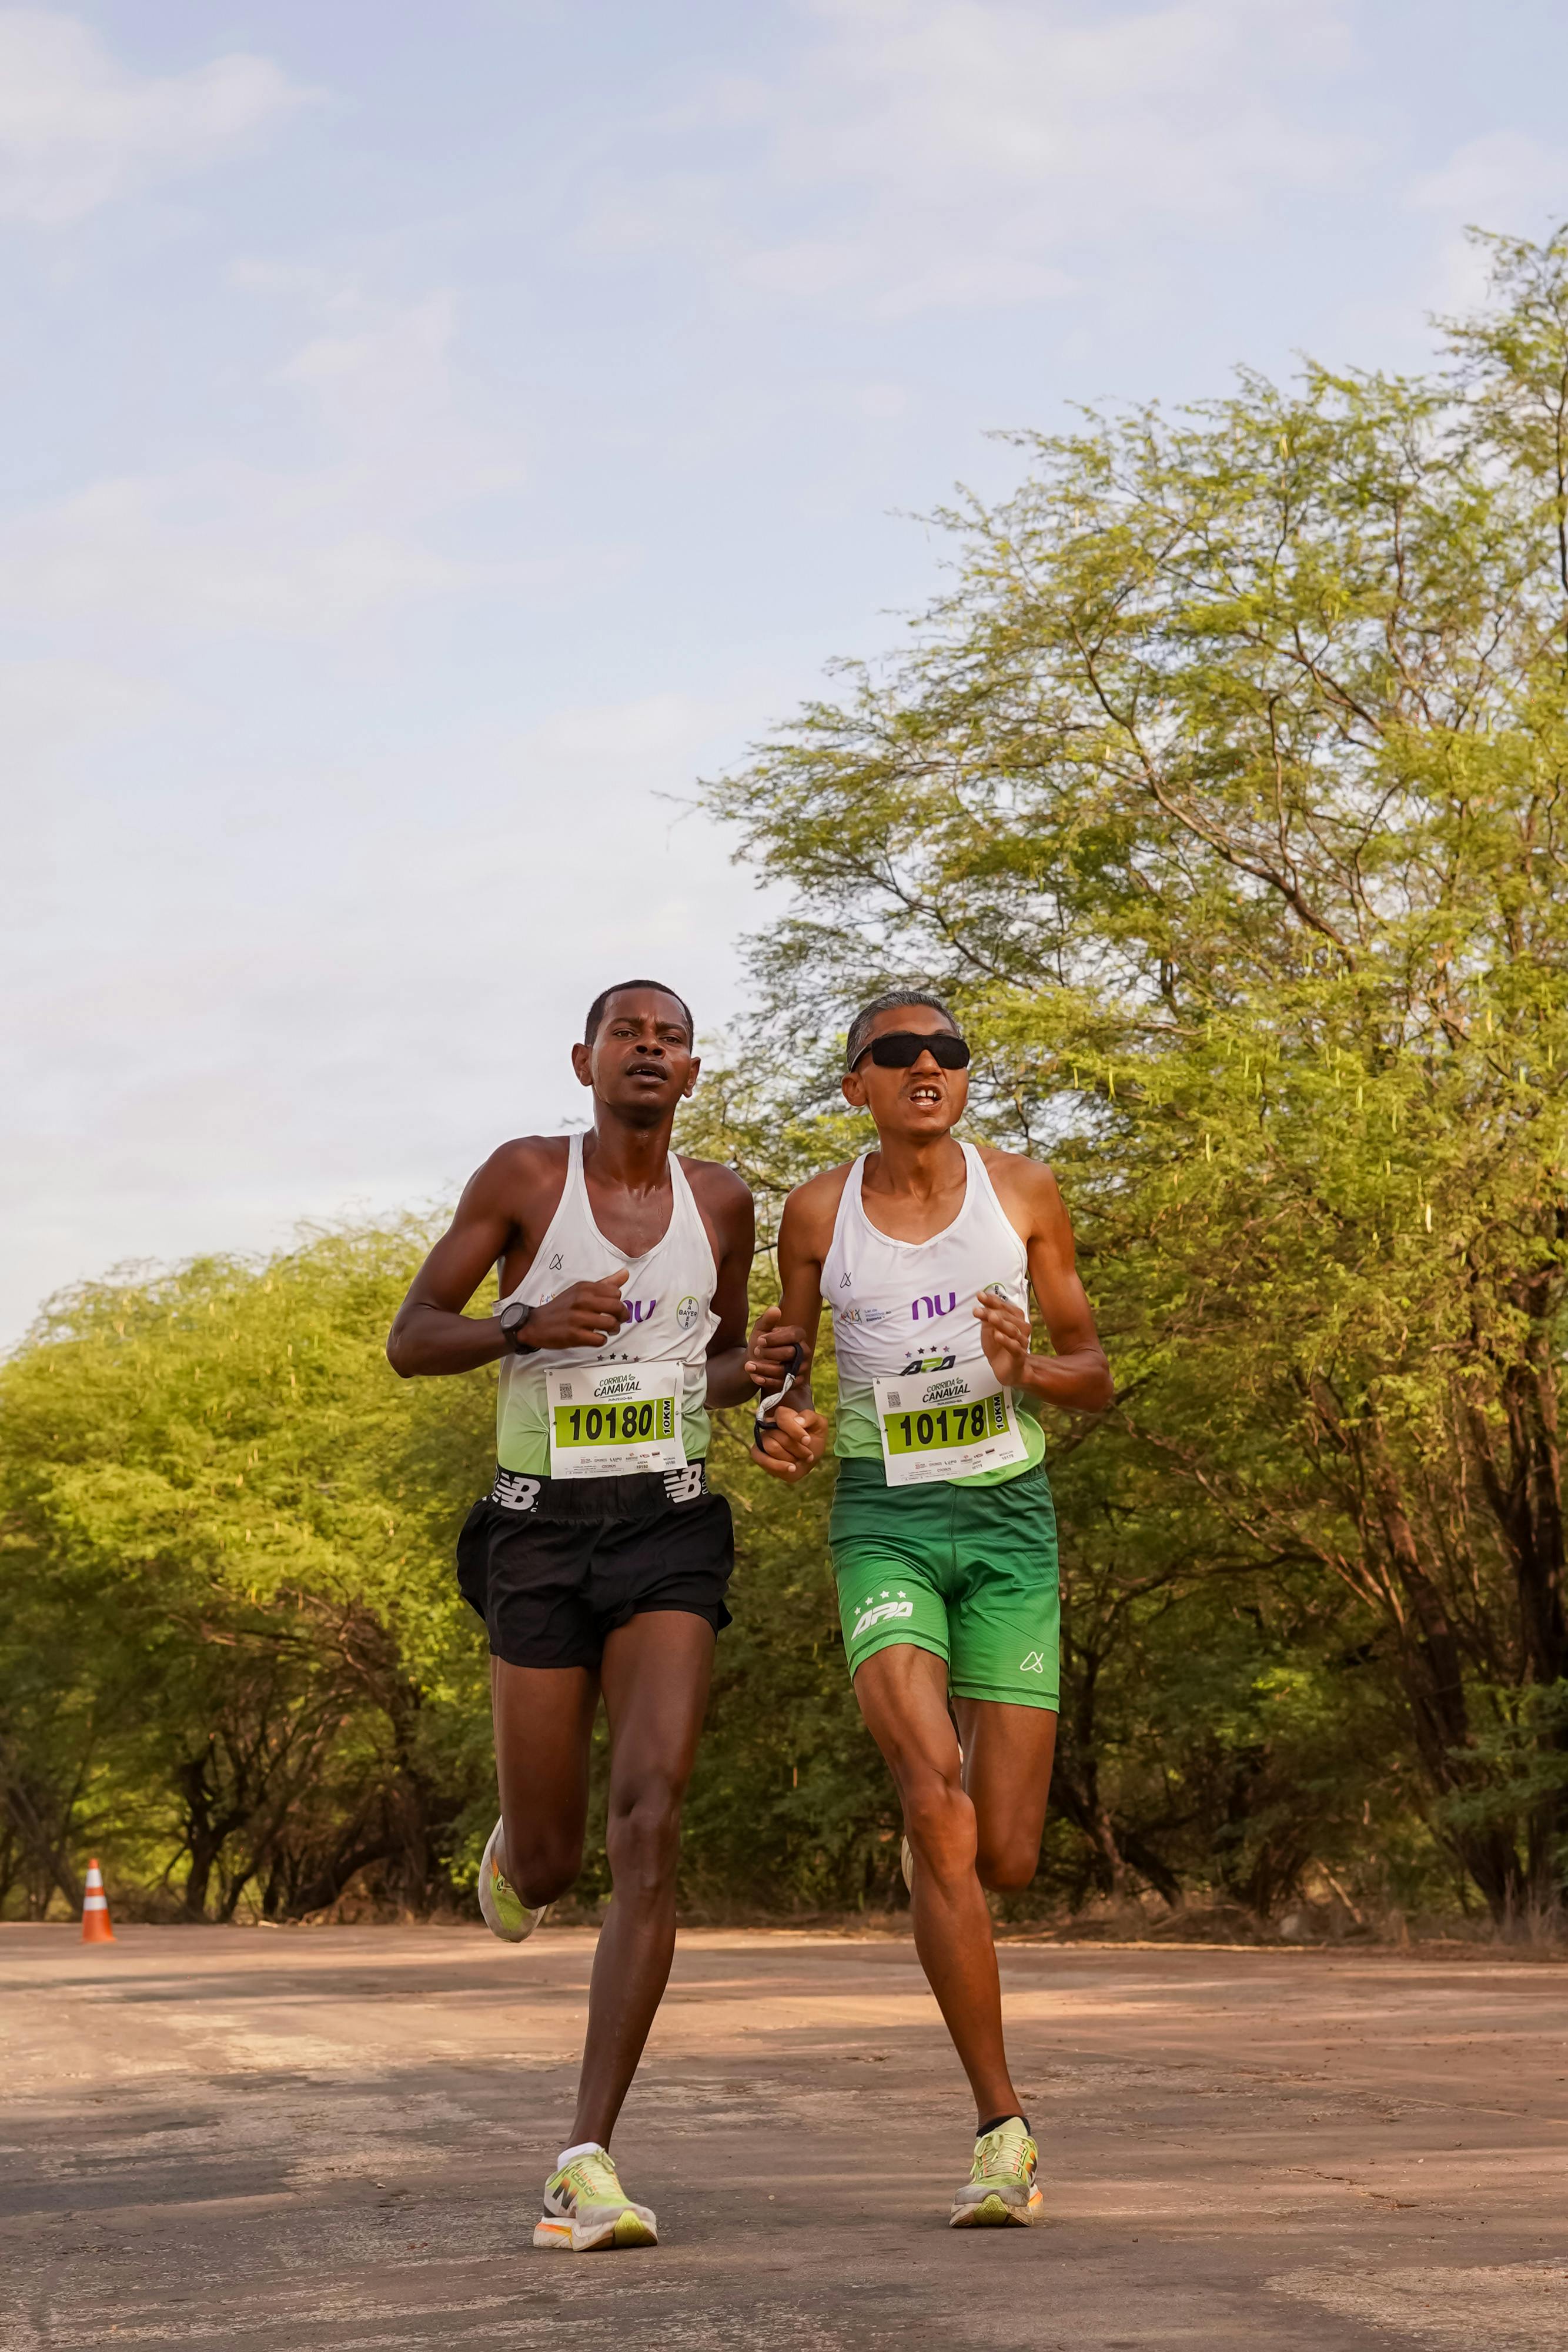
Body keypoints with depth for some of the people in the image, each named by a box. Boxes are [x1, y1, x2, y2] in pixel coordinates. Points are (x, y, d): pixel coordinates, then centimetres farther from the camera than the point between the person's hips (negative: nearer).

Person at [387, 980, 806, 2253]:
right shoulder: (525, 1174, 0)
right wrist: (529, 1325, -18)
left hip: (669, 1526, 1)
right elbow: (409, 1340, 1)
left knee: (650, 1827, -18)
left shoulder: (719, 1197, 9)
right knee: (548, 1864, 5)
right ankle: (517, 1850, 48)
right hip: (540, 1527, -1)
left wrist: (756, 1371, 0)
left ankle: (589, 2160, -17)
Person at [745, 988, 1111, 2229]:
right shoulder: (818, 1211, 1)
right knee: (936, 1805, -23)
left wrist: (1027, 1369, -16)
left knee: (1004, 1861, -2)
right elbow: (787, 1361, 14)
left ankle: (940, 1819, 39)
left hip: (1010, 1521, 1)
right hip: (884, 1524, -1)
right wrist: (781, 1429, -9)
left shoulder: (1025, 1192, 1)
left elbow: (1097, 1376, 7)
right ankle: (1003, 2127, -15)